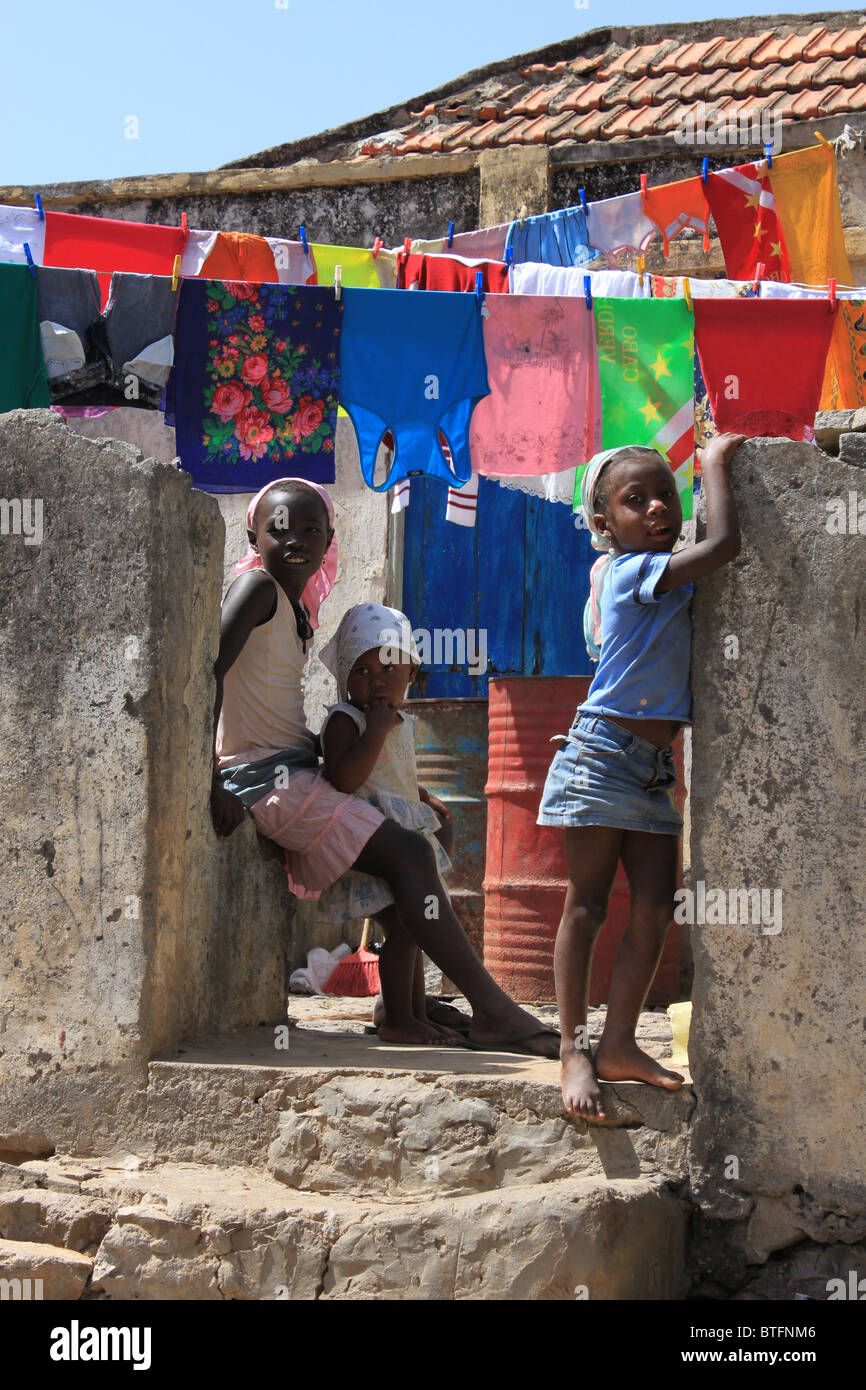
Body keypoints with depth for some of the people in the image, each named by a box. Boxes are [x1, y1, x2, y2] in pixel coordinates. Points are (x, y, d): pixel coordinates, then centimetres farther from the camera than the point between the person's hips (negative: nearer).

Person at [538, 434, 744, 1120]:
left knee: (655, 909, 4)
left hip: (655, 767, 8)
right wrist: (716, 462, -8)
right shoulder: (635, 571, -13)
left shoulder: (672, 584, 14)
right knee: (587, 904, -3)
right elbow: (724, 542, -20)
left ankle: (619, 1043, 8)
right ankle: (575, 1050, 0)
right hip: (604, 755, -8)